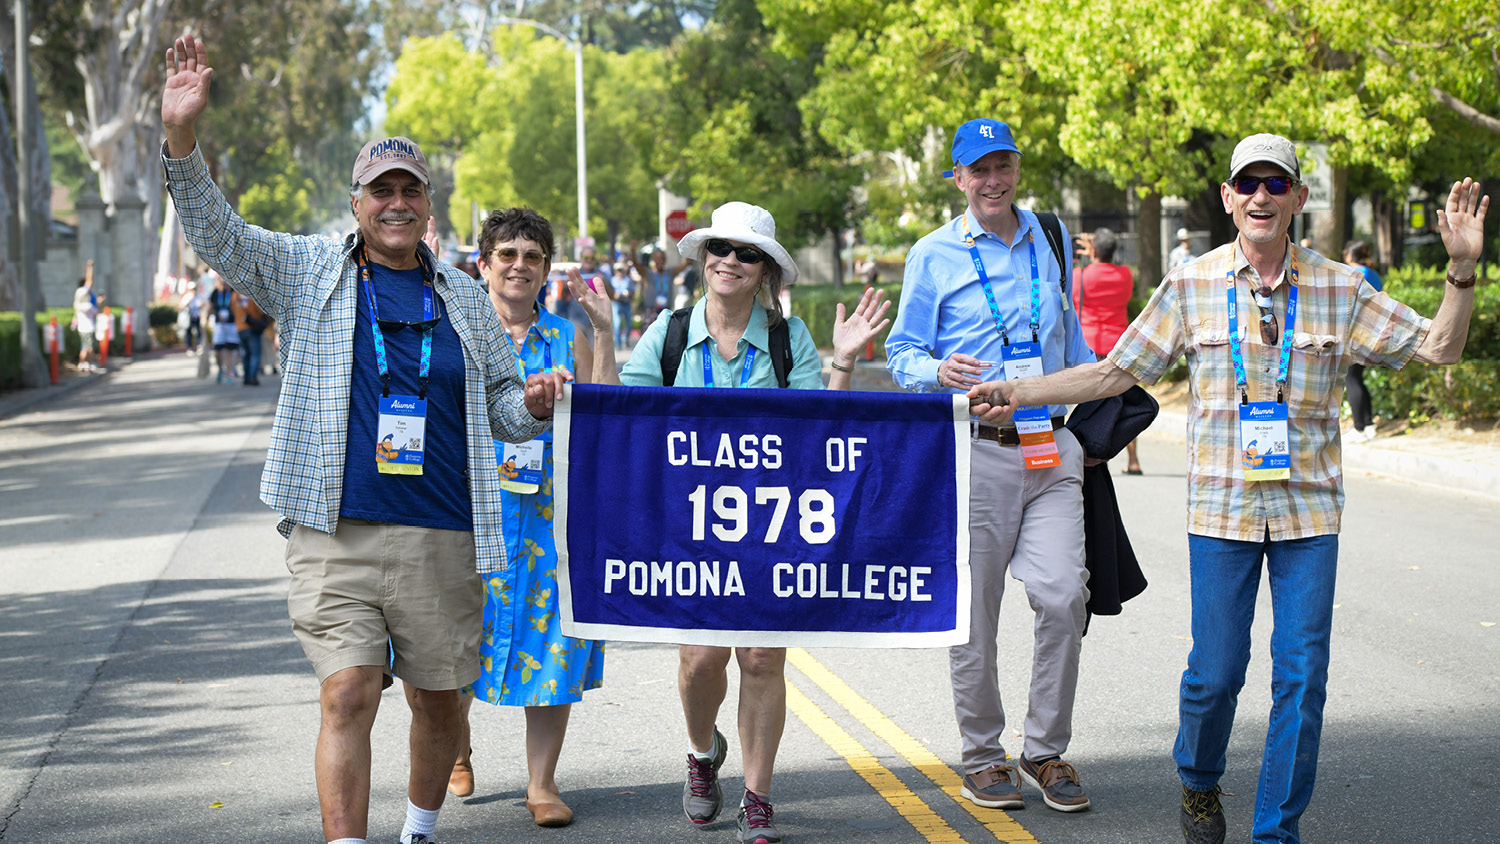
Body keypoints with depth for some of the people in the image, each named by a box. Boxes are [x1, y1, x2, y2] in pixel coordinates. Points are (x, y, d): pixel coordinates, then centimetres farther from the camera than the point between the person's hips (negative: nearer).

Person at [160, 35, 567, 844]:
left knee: (438, 702, 12)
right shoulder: (308, 272, 6)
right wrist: (182, 138, -21)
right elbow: (217, 234, -7)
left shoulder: (465, 299, 13)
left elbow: (499, 411, 18)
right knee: (348, 696, -12)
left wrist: (532, 402, -7)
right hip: (336, 535, -3)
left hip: (443, 539, 3)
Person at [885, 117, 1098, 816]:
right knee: (973, 616, 1)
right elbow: (901, 351, 3)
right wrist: (938, 372, -17)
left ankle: (1047, 750, 5)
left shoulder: (1049, 240, 13)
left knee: (1063, 596, -10)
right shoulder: (935, 255, 2)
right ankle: (982, 756, 17)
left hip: (1053, 449, 2)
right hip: (975, 451, -2)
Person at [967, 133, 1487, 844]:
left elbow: (1437, 346, 4)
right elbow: (1117, 372, 7)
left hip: (1308, 510, 1)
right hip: (1222, 509, -1)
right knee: (1215, 671, 2)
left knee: (1301, 675, -1)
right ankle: (1198, 782, 32)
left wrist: (1462, 267, -10)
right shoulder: (1191, 287, 3)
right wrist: (1016, 393, 1)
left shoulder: (1339, 290, 4)